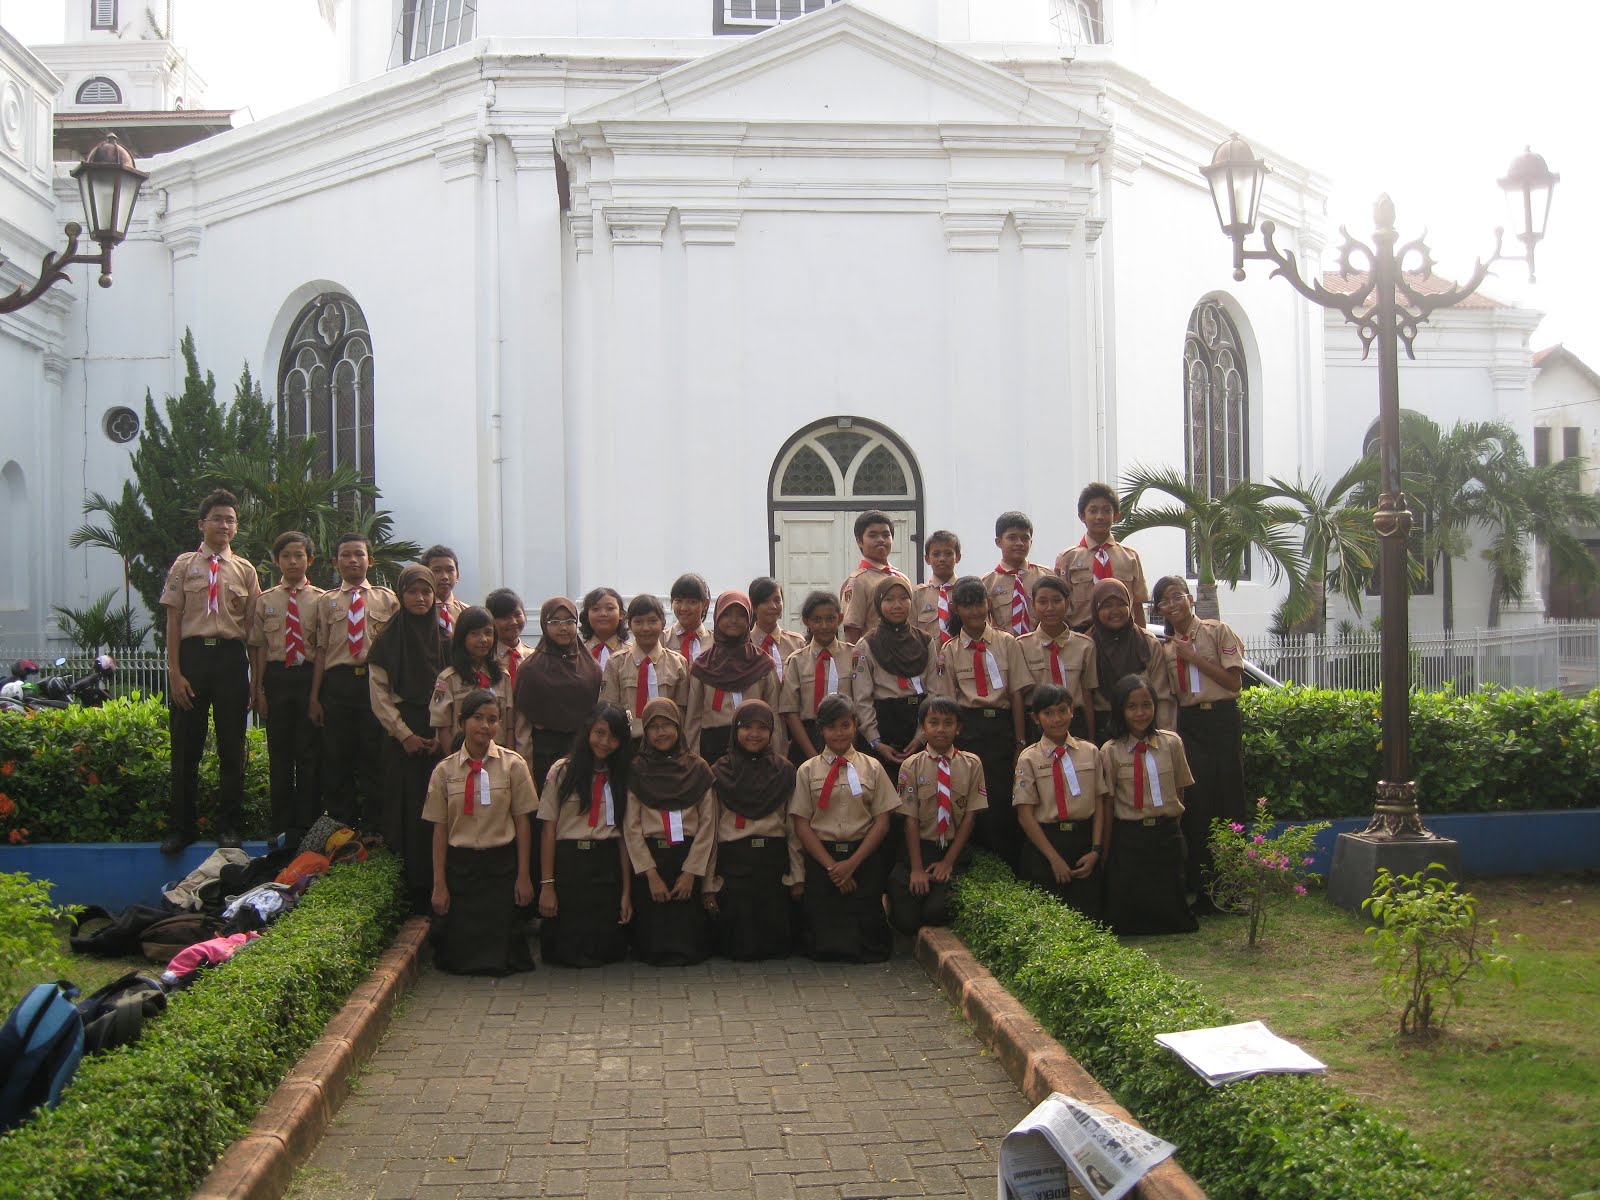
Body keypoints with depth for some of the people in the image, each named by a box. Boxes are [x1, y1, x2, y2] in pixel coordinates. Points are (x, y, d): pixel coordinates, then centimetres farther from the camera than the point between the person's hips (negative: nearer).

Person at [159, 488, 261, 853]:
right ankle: (180, 827, 14)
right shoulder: (184, 565, 5)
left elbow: (253, 628, 7)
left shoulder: (245, 571, 8)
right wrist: (175, 672, -7)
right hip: (192, 654, -1)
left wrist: (255, 679, 2)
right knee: (186, 746, 4)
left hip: (231, 657, 1)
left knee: (232, 747, 6)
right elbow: (173, 621, 1)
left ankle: (229, 826, 17)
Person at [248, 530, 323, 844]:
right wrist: (258, 689, 1)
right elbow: (259, 647, 6)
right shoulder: (265, 601, 6)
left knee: (310, 751, 1)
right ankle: (282, 825, 15)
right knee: (279, 751, 7)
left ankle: (307, 824, 9)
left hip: (311, 676, -2)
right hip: (277, 677, 2)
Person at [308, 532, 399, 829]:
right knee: (337, 758, 4)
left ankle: (373, 825, 11)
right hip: (337, 683, 1)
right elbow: (321, 650, 6)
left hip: (375, 681, -1)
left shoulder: (387, 600, 9)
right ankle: (341, 825, 13)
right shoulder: (327, 602, 10)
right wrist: (315, 697, 2)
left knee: (375, 757, 2)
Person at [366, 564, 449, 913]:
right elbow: (379, 695, 1)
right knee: (407, 810, -4)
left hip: (441, 737, 1)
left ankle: (437, 888, 1)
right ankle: (412, 892, -1)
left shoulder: (446, 641, 8)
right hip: (402, 737, -1)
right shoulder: (387, 641, 4)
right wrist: (405, 735, -6)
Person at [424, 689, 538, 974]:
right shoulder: (445, 770, 3)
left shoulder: (512, 765, -1)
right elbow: (440, 829, 3)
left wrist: (523, 876, -2)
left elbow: (522, 822, 1)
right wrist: (439, 884, 0)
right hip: (459, 865, 1)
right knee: (458, 955, -3)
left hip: (501, 865, -1)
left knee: (499, 956, -6)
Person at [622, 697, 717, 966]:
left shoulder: (698, 769, 6)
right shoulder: (636, 771, 3)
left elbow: (707, 823, 2)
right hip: (649, 857, 0)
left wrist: (691, 871, -7)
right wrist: (651, 873, -10)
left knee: (688, 931, -5)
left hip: (689, 857, 1)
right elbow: (631, 827, -1)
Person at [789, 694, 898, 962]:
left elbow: (882, 822, 1)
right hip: (820, 857, 0)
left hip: (863, 858, 0)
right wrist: (831, 865, -10)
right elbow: (801, 824, 0)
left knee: (869, 947, -8)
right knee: (822, 947, -7)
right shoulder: (808, 771, 4)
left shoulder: (871, 768, 6)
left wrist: (852, 863, -9)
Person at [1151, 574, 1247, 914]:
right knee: (1197, 804, -1)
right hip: (1188, 724, 3)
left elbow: (1234, 682, -8)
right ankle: (1200, 888, 6)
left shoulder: (1217, 631, 1)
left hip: (1222, 720, -3)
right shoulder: (1166, 648, 13)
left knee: (1229, 801, -2)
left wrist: (1194, 657, -9)